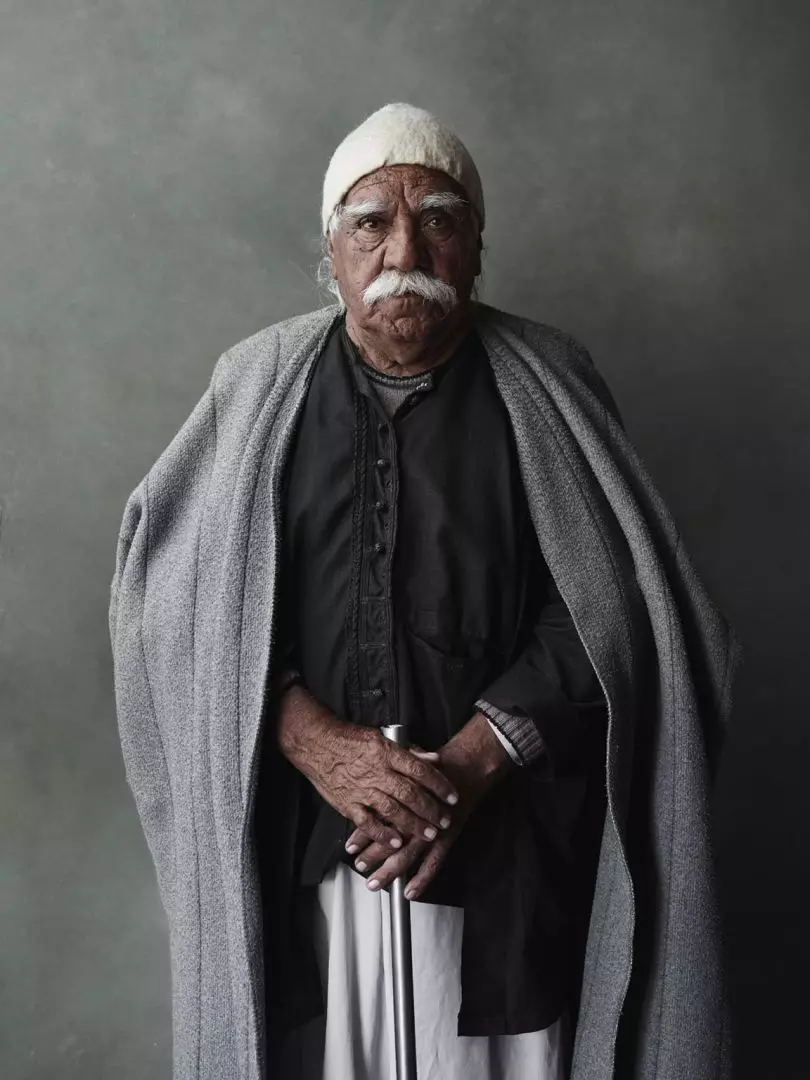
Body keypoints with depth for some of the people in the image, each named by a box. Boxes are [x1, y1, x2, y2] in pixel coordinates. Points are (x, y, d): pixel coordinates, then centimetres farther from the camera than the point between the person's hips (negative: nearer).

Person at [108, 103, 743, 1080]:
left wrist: (472, 761, -15)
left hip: (505, 837, 0)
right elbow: (183, 594, -2)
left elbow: (605, 606, -5)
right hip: (296, 835, 1)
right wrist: (309, 738, -15)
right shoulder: (262, 386, 1)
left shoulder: (546, 387, -1)